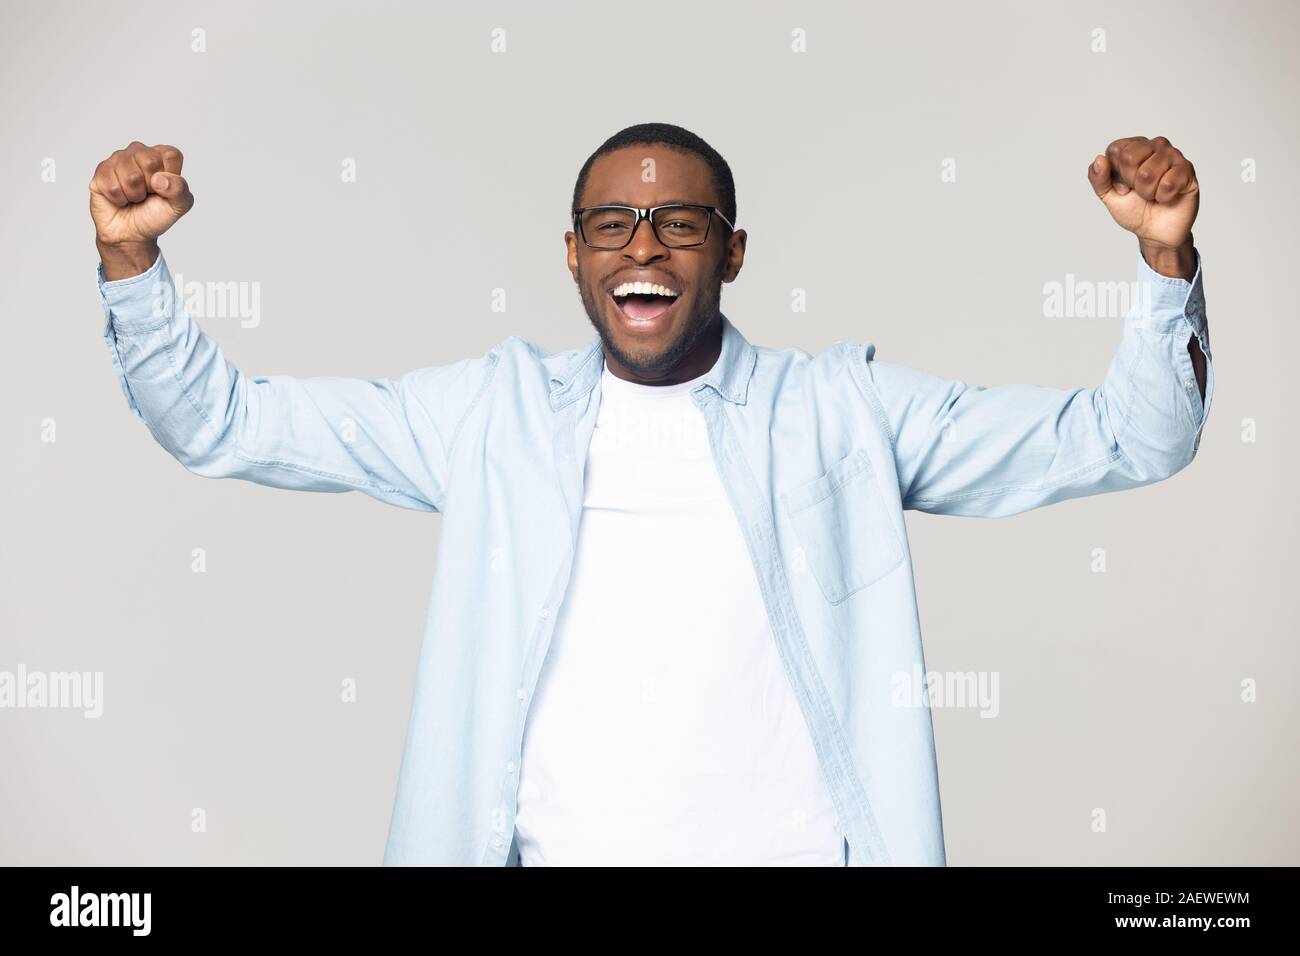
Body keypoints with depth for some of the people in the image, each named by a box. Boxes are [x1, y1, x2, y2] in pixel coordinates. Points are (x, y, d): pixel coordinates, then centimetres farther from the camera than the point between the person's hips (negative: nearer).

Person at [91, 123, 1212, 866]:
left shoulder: (845, 411, 3)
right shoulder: (493, 409, 5)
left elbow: (1125, 438, 3)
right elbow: (221, 422, 7)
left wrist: (1165, 257, -12)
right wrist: (131, 256, -6)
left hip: (795, 843, 0)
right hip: (553, 846, 1)